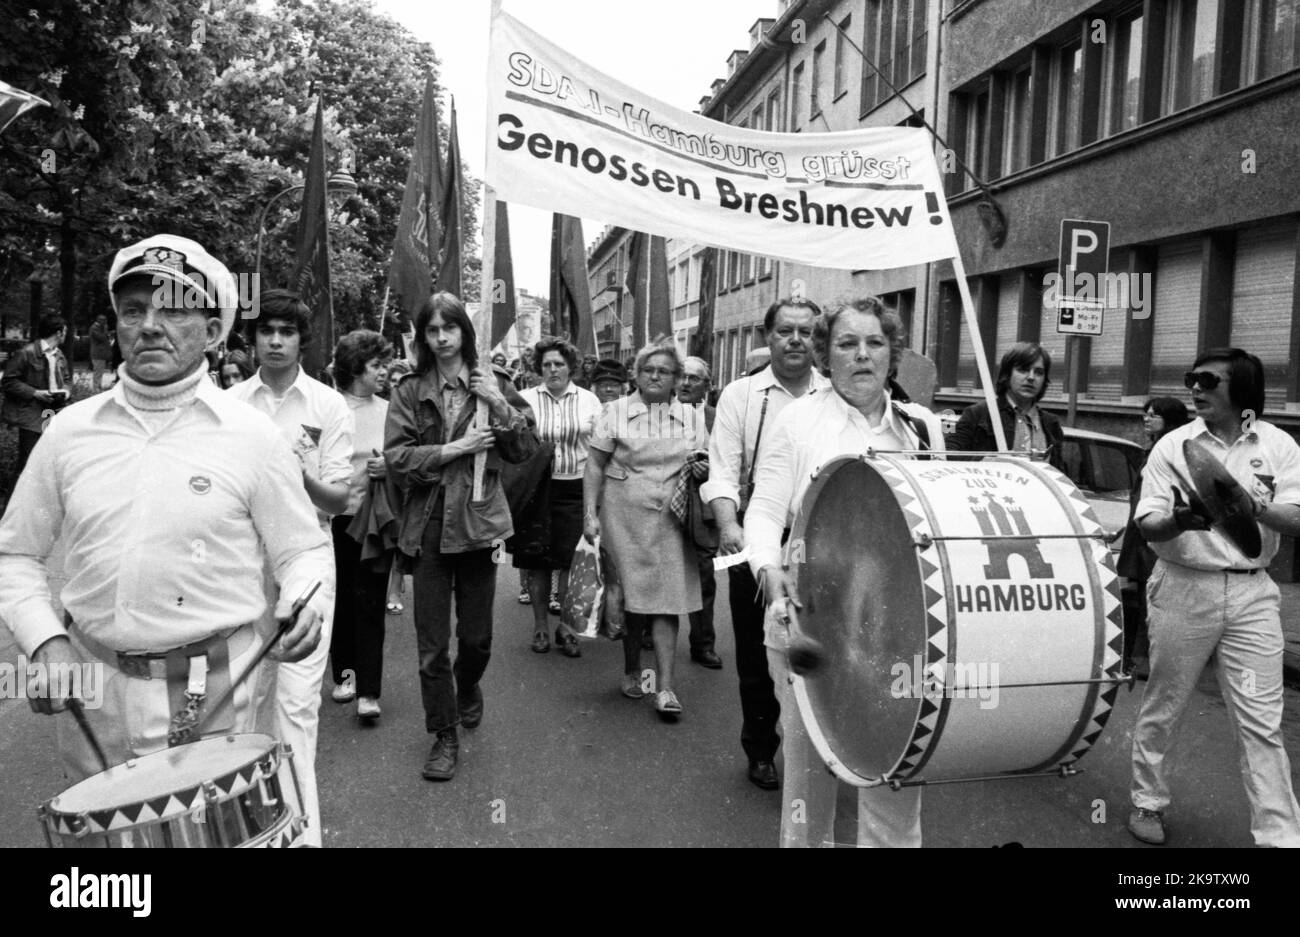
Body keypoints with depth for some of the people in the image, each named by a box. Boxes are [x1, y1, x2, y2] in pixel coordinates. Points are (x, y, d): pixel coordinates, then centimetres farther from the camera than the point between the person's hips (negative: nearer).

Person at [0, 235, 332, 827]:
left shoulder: (251, 436, -5)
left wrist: (306, 605, -20)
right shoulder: (70, 431, 3)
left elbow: (304, 553, 1)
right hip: (98, 694, 3)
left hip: (223, 694, -2)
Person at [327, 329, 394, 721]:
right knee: (341, 597, 9)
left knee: (370, 600, -1)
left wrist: (391, 467, -9)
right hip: (337, 515, -1)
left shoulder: (388, 410, 5)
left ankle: (368, 691, 2)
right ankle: (345, 672, 29)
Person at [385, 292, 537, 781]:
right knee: (432, 643, 4)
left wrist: (500, 404, -10)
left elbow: (526, 449, 3)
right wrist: (455, 449, -14)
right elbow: (396, 459, -6)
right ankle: (444, 736, 21)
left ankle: (468, 686, 44)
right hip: (427, 525, 0)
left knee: (477, 636, 10)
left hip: (479, 521, 1)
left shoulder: (494, 383, 5)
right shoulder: (410, 391, 2)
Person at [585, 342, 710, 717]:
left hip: (669, 520, 1)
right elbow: (595, 465, 2)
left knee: (666, 600, -3)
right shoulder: (615, 412, 3)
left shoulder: (691, 417, 9)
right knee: (629, 597, 5)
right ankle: (632, 671, 26)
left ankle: (664, 685, 2)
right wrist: (591, 513, -5)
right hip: (624, 518, -1)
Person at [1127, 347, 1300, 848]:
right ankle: (1148, 803, 27)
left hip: (1251, 592, 1)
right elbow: (1147, 524, -5)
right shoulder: (1173, 445, 0)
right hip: (1183, 587, 0)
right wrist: (1178, 521, -27)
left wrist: (1254, 508, -25)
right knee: (1161, 707, 10)